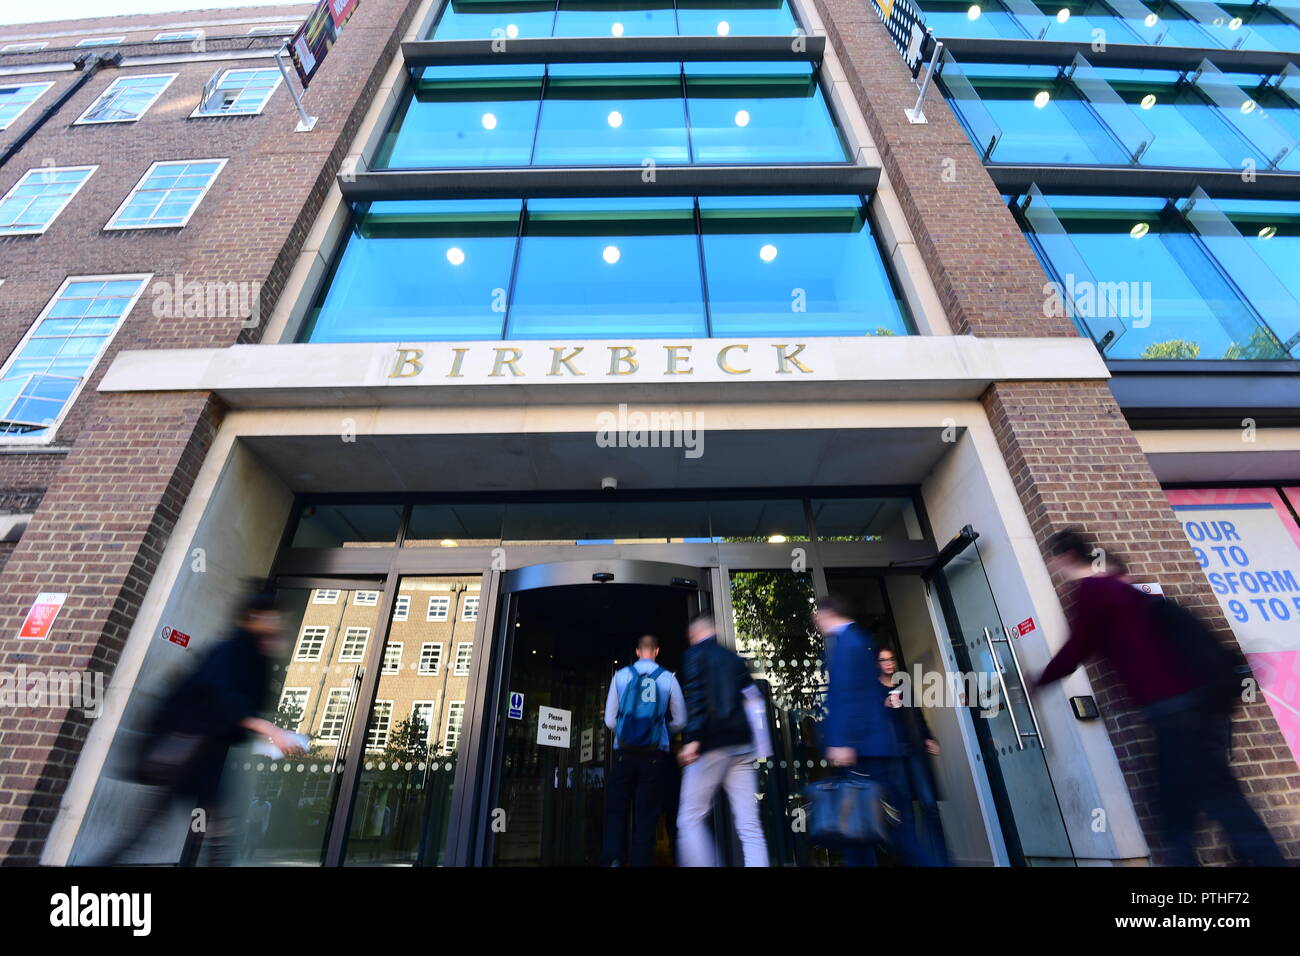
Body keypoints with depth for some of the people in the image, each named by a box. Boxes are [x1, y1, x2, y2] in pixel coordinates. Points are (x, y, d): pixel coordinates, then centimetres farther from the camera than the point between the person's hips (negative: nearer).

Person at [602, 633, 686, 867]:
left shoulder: (621, 675, 1)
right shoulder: (668, 678, 0)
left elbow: (609, 720, 2)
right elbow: (680, 721, 4)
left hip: (625, 753, 0)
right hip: (656, 754, 0)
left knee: (616, 810, 11)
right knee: (646, 814, 9)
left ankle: (612, 859, -7)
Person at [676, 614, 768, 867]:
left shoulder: (694, 654, 1)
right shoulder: (734, 658, 17)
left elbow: (695, 697, -13)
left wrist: (692, 739, -17)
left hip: (711, 745, -5)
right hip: (742, 746, 6)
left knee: (690, 819, 3)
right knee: (749, 825, 4)